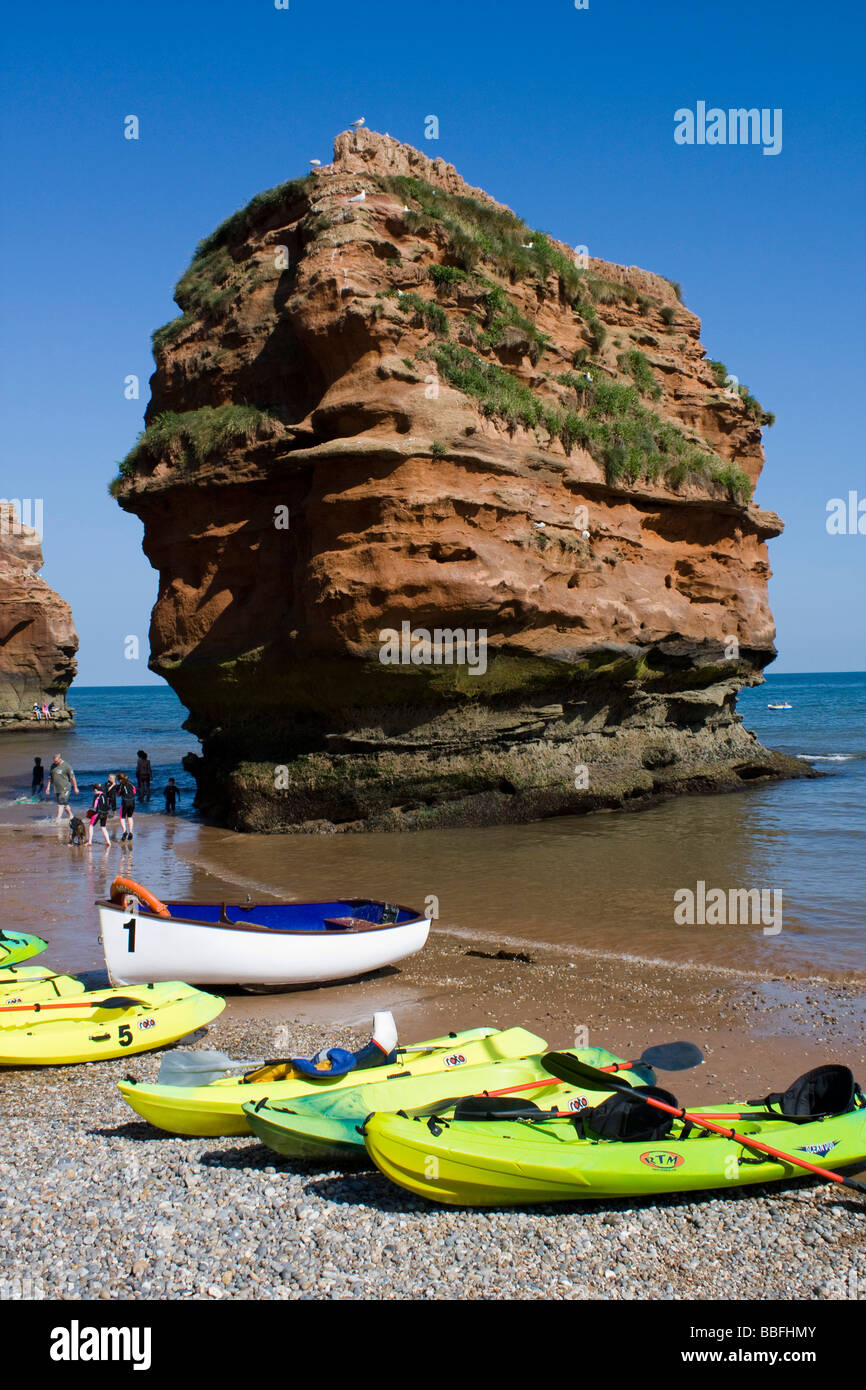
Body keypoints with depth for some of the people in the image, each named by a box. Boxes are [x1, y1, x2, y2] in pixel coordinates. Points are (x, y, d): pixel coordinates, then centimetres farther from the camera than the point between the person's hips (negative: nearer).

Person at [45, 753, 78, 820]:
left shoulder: (66, 766, -11)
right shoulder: (53, 766, 8)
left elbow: (72, 777, -7)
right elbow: (50, 776, 16)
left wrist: (75, 788, -4)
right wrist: (48, 786, 11)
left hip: (65, 788, -7)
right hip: (56, 789, 7)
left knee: (61, 803, -15)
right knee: (65, 803, 14)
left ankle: (58, 819, -19)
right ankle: (71, 816, 27)